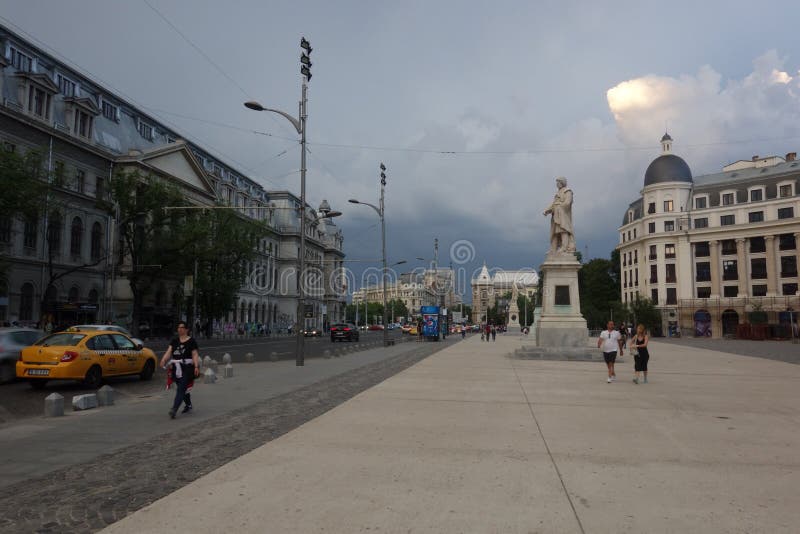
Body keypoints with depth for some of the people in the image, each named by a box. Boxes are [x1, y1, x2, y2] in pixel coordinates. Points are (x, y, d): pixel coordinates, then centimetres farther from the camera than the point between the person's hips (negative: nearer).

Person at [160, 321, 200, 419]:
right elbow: (169, 351, 3)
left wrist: (196, 366, -19)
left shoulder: (191, 341, -3)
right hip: (176, 368, 6)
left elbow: (195, 355, -8)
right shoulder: (174, 340, 13)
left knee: (181, 389, -12)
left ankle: (174, 409, -19)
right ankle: (188, 405, 34)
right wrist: (163, 360, -15)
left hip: (187, 368, -6)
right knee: (183, 388, 17)